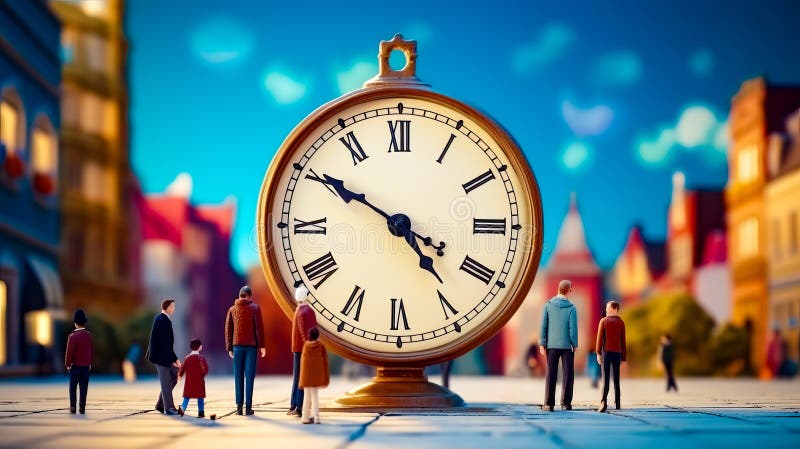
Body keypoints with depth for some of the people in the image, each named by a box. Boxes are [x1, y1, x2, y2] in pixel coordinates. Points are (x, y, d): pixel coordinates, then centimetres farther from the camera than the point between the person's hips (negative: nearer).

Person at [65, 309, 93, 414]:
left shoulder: (72, 336, -15)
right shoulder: (88, 335, -1)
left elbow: (69, 352, -14)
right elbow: (92, 350, 8)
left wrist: (67, 364, 0)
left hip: (75, 366, -3)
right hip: (86, 366, 3)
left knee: (73, 387, 5)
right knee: (84, 387, 5)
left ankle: (73, 407, 3)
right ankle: (82, 407, 4)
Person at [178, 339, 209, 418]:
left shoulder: (187, 358, 2)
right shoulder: (201, 358, -8)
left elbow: (183, 368, 5)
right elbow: (206, 369, -15)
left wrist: (180, 375, 25)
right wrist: (203, 375, 7)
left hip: (189, 381, 3)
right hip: (199, 382, -3)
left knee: (187, 396, 9)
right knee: (200, 397, 4)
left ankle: (183, 408, -8)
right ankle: (201, 412, 4)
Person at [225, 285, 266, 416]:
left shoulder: (232, 309, 9)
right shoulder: (255, 308, 0)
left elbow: (228, 329, 7)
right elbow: (259, 327, -5)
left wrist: (229, 348, 11)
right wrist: (262, 346, -3)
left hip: (237, 346, 2)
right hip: (251, 346, -2)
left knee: (238, 376, 5)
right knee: (249, 376, -1)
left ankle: (239, 406, 0)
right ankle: (248, 406, -4)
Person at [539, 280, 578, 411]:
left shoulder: (548, 305, -2)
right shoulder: (571, 307, -7)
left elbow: (543, 324, -4)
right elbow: (573, 327, -10)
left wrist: (542, 343, -1)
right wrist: (575, 345, 0)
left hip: (552, 345, 2)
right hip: (567, 345, -2)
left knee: (551, 374, 4)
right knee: (568, 374, 7)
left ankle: (549, 404, 0)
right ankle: (566, 403, 3)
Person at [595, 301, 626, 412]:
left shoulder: (603, 321, -1)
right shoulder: (621, 322, 3)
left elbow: (600, 338, -6)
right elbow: (623, 341, 3)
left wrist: (598, 353, -4)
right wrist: (623, 357, 8)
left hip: (606, 352, -2)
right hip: (617, 353, 2)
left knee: (606, 378, -6)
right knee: (616, 378, 10)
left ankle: (604, 401, -22)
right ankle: (617, 402, 11)